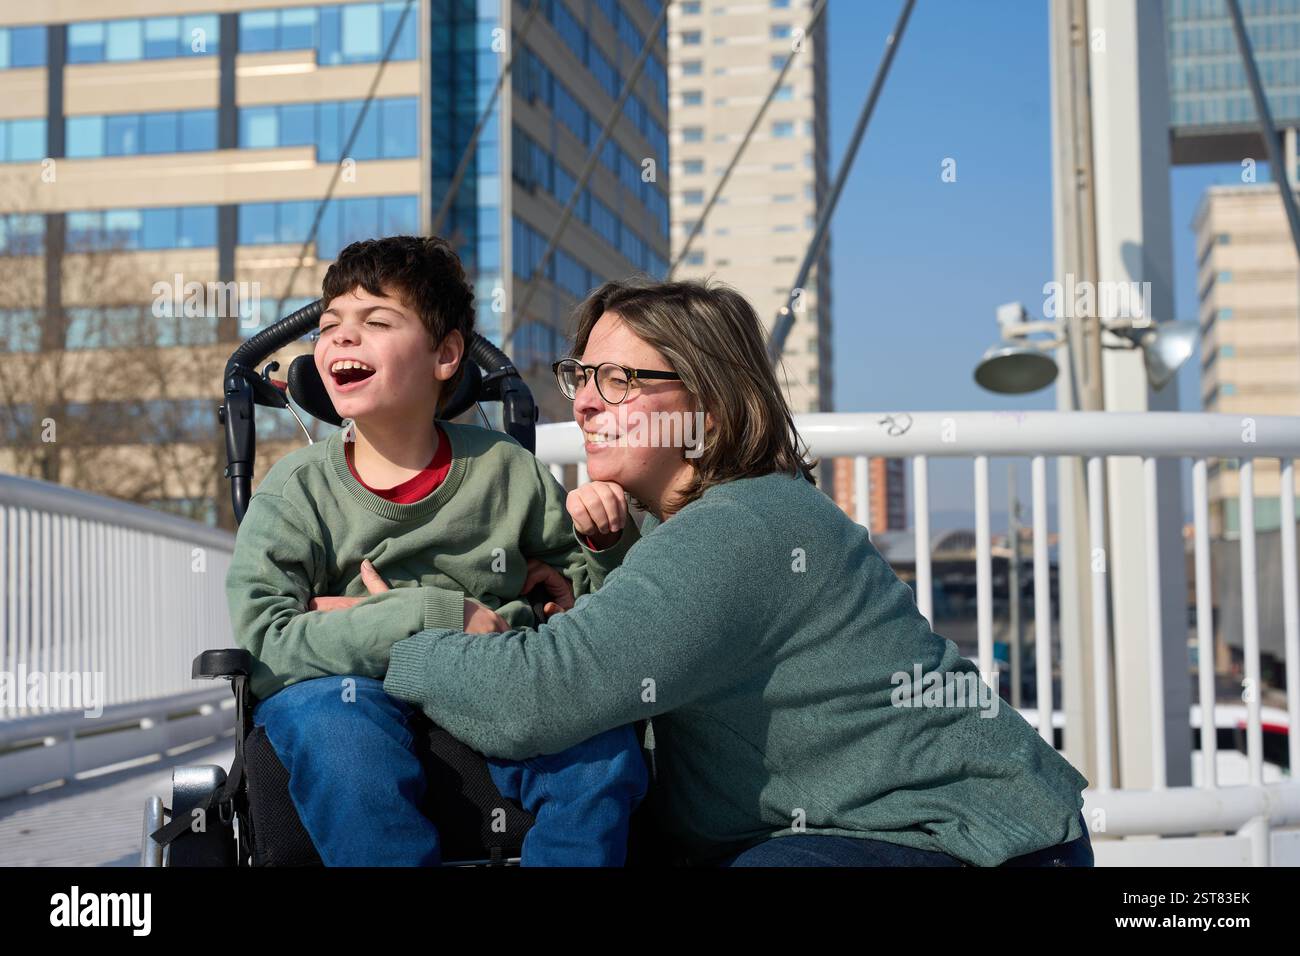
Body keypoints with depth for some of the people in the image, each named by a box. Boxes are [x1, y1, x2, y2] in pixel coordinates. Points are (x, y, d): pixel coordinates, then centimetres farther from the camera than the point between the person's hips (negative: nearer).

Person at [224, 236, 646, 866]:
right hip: (342, 694, -1)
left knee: (602, 742, -26)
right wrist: (437, 617, -21)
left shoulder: (509, 473, 4)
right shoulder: (297, 488, -2)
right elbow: (266, 641, -15)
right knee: (336, 715, -34)